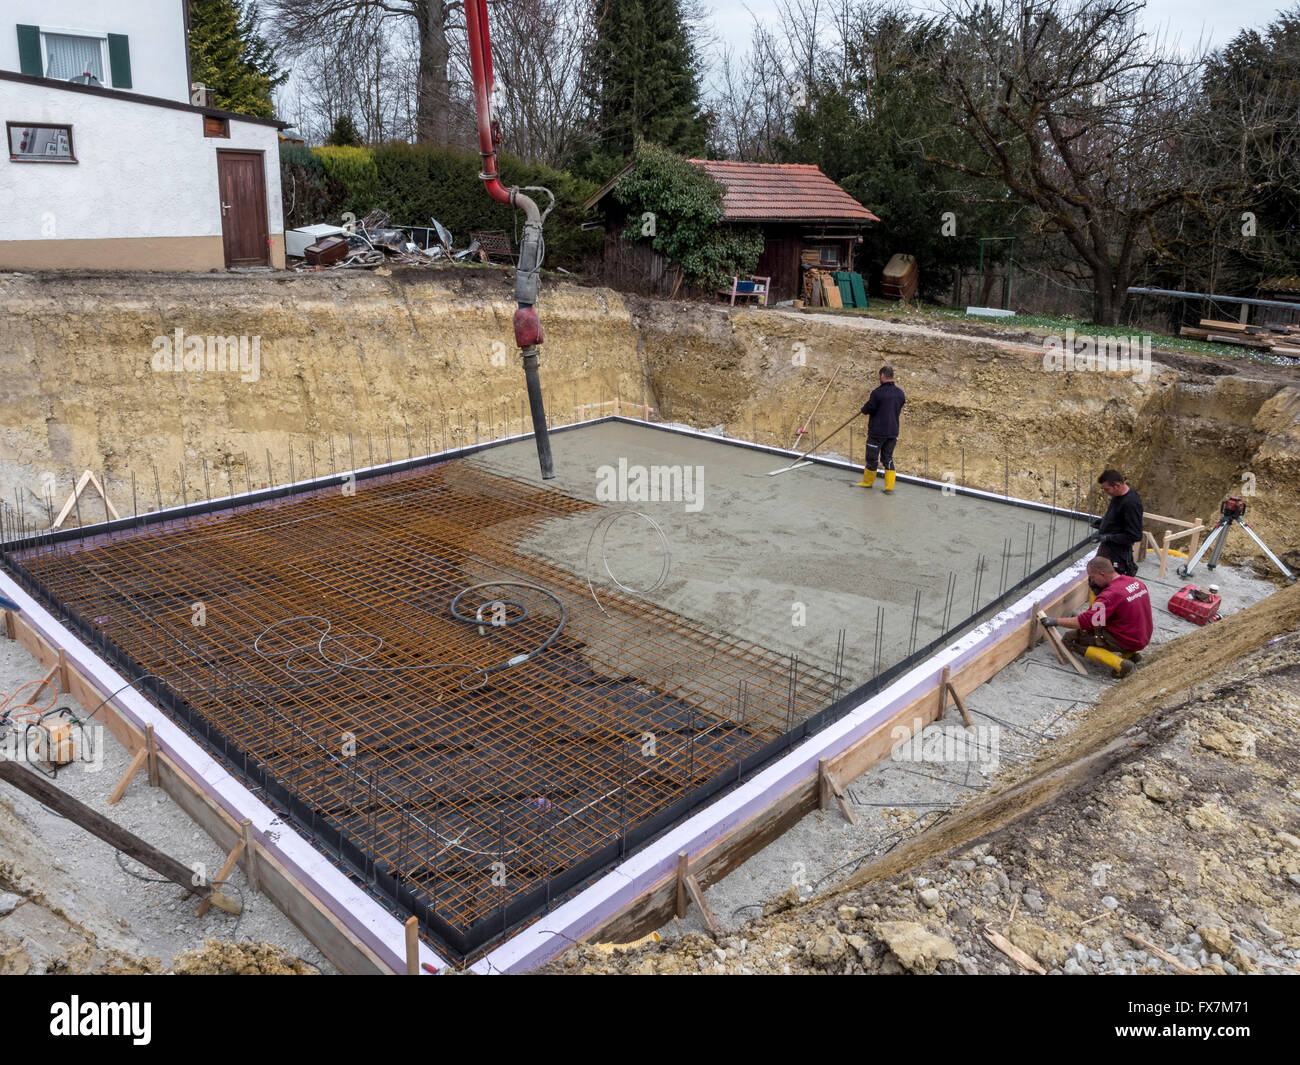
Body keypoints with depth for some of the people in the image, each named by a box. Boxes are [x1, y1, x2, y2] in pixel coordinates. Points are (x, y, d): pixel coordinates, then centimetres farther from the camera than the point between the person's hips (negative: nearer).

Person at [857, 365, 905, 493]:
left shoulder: (878, 393, -17)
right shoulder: (900, 393, 2)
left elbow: (865, 410, -11)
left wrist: (867, 403, 12)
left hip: (877, 432, -5)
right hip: (893, 431, 6)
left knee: (872, 458, 11)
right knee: (888, 459, 13)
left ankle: (867, 482, 26)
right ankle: (889, 487, 9)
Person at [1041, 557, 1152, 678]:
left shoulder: (1110, 595, -24)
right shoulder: (1136, 582, 1)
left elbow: (1084, 622, -25)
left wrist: (1056, 621, -14)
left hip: (1126, 642, -9)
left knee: (1071, 638, -6)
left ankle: (1119, 664, -14)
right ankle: (1131, 653, 14)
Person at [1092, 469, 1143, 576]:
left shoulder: (1131, 503, -27)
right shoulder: (1119, 494, 1)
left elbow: (1135, 536, -24)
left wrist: (1109, 537, -22)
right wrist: (1102, 520, 6)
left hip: (1118, 552, -10)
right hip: (1107, 545, 10)